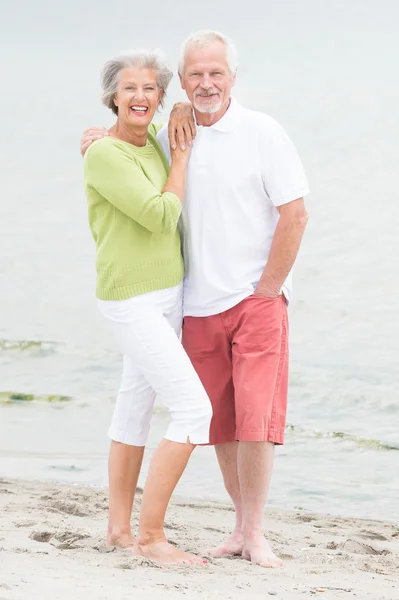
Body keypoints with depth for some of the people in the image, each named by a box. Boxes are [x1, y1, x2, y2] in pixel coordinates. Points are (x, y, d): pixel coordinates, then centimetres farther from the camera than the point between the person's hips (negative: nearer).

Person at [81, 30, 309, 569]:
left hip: (256, 299, -4)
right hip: (199, 307, 4)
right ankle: (242, 525, 18)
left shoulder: (262, 132, -5)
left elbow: (294, 215, -7)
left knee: (254, 418, -10)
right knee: (220, 423, 7)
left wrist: (267, 290, -8)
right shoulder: (170, 139, 8)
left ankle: (255, 534, -3)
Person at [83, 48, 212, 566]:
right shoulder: (105, 155, -17)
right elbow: (160, 216, -20)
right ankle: (150, 535, -9)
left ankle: (120, 528, 23)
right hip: (132, 301, -8)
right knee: (195, 409, -14)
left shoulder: (153, 140, 6)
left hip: (169, 295, 8)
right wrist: (183, 154, -11)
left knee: (137, 405, 14)